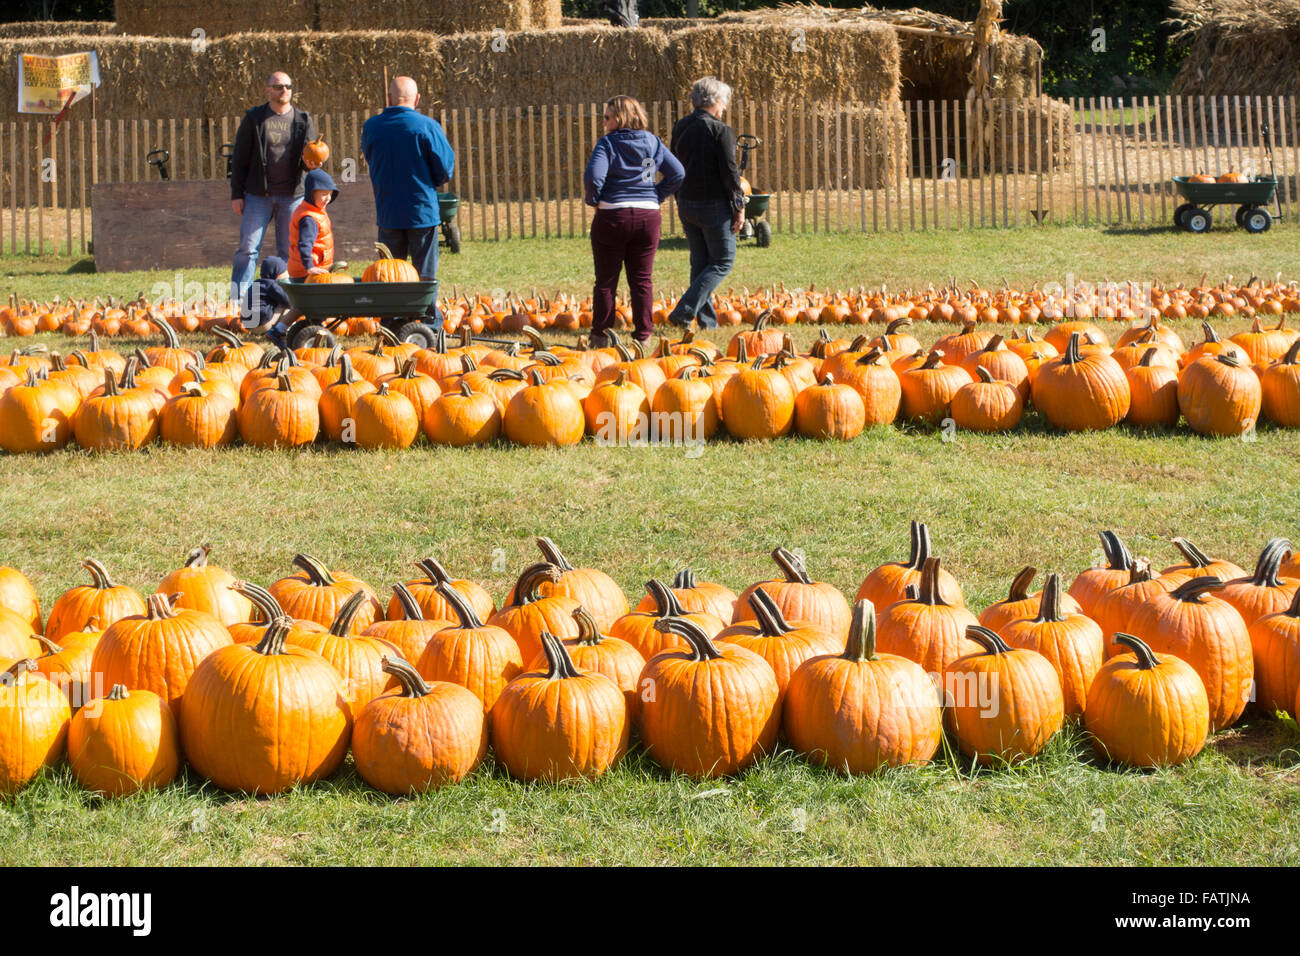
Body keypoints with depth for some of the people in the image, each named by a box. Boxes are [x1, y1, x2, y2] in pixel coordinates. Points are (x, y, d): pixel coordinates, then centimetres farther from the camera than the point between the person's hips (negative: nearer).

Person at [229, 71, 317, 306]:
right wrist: (236, 194, -3)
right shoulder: (254, 119, 3)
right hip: (258, 195, -2)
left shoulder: (304, 120, 8)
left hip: (292, 195, 2)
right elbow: (239, 158, 4)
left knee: (289, 251, 5)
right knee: (248, 248, -5)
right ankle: (238, 300, -3)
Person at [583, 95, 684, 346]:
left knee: (606, 280, 6)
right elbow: (677, 174, 5)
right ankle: (643, 334, 8)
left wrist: (593, 199, -4)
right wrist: (657, 195, 10)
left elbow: (593, 176, -21)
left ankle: (600, 334, 10)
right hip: (648, 216, 4)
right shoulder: (653, 142, 6)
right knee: (642, 280, 9)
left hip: (612, 216, -4)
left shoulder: (607, 143, -8)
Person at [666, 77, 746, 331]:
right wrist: (739, 207, -7)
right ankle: (684, 311, -9)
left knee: (699, 262, 14)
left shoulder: (680, 127, 8)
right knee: (723, 261, 3)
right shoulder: (721, 131, -13)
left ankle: (707, 320, 15)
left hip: (686, 204, 7)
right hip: (714, 205, -7)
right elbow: (729, 172, -15)